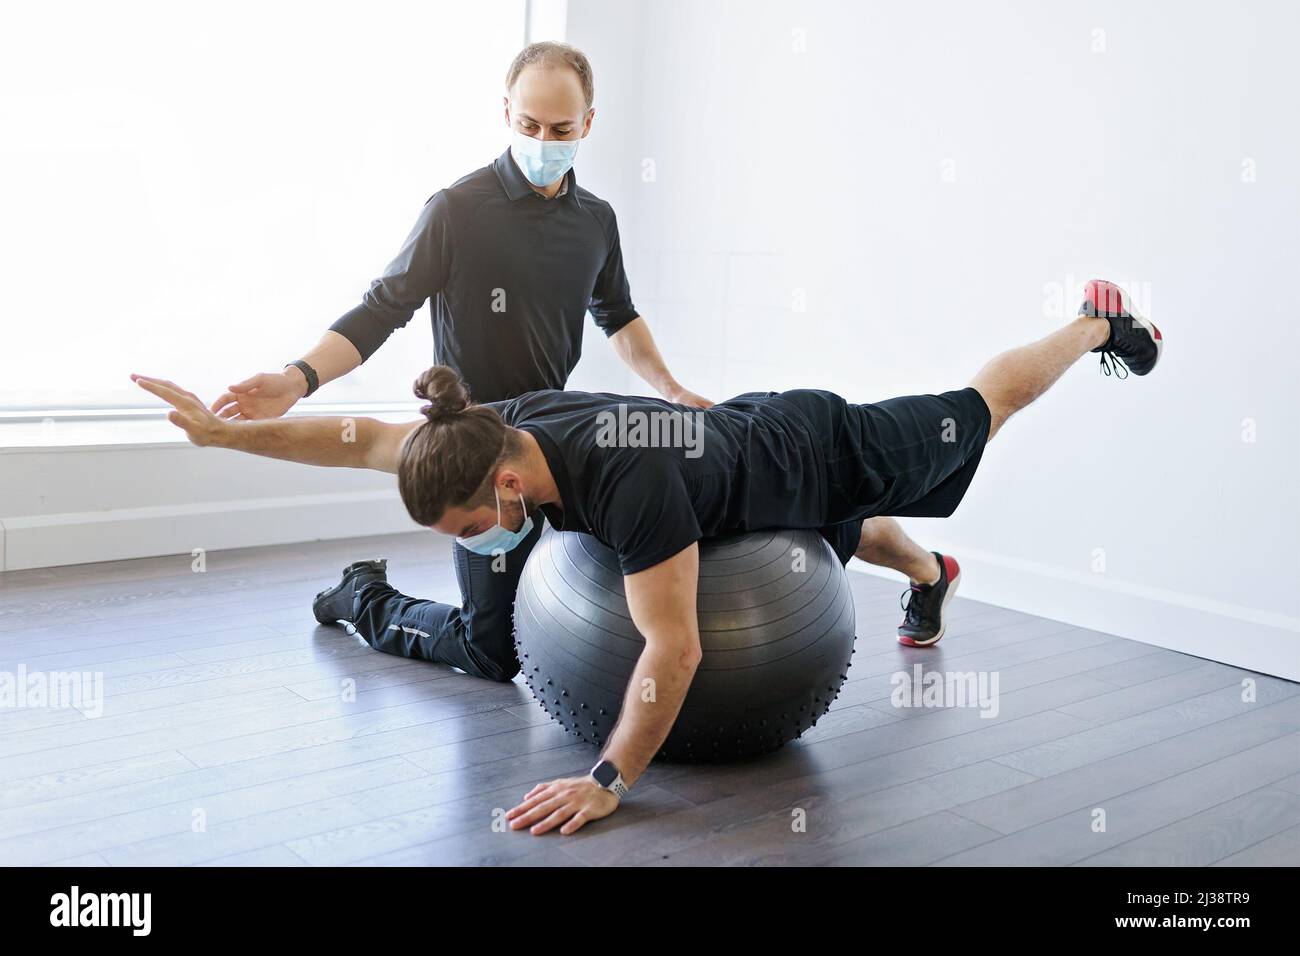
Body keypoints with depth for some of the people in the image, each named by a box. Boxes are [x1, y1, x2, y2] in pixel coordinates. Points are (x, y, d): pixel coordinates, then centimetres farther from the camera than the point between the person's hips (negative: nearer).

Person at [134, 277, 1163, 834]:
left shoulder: (630, 484, -48)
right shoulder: (503, 429, -25)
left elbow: (674, 649, -44)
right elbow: (361, 439, -16)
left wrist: (607, 781, -37)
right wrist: (223, 427, -16)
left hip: (824, 456, -5)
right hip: (750, 424, 5)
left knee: (973, 414, 21)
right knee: (855, 535, 36)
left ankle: (1099, 322, 46)